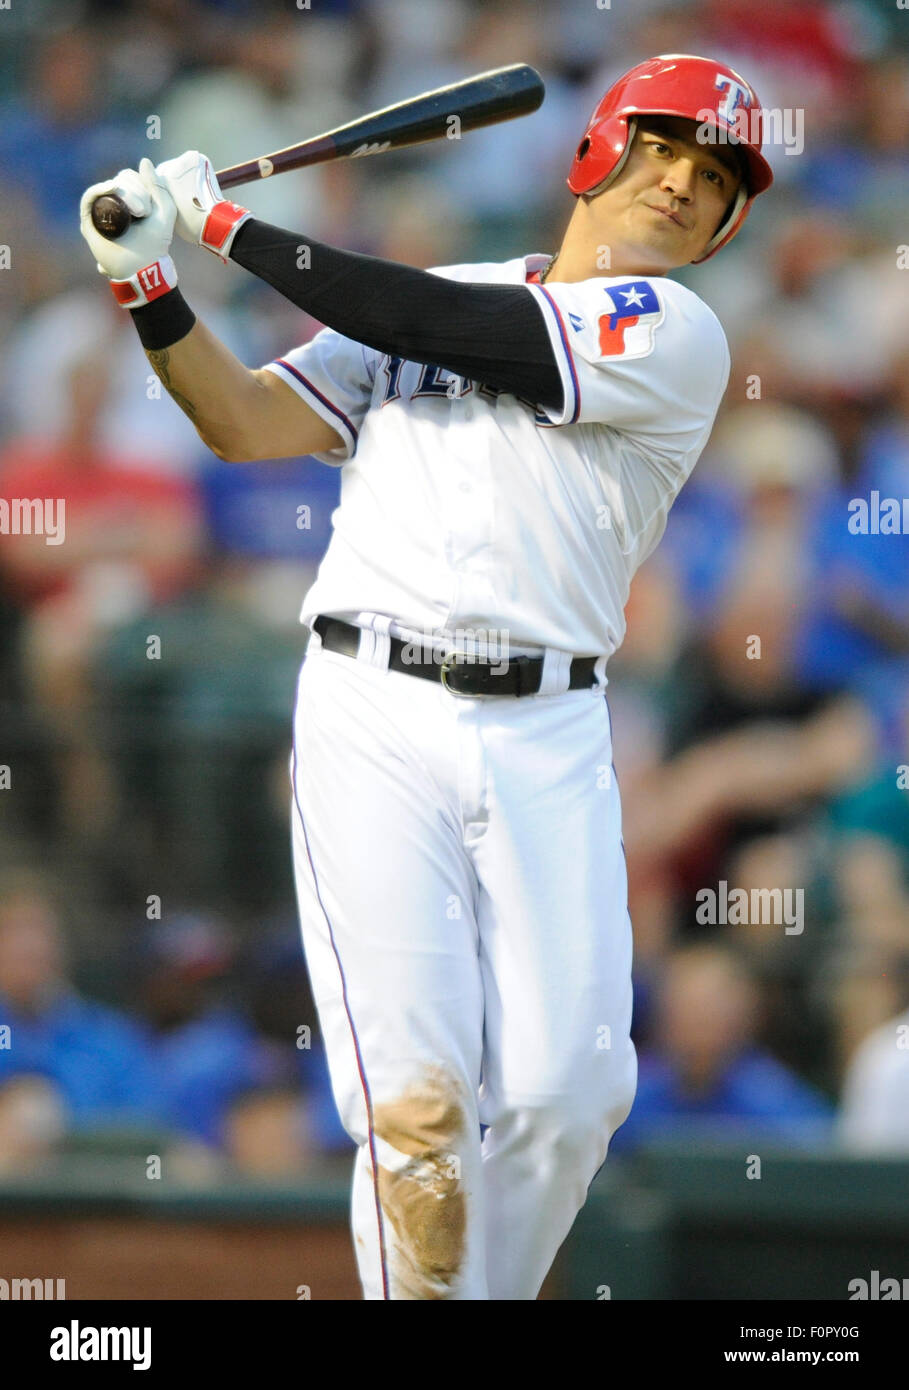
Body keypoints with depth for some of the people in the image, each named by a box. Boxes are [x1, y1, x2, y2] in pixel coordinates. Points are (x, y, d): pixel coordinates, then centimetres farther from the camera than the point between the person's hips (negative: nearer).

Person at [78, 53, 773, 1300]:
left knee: (567, 1093, -8)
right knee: (417, 1100, -12)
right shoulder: (434, 295, 16)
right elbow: (251, 425, 12)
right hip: (375, 719, 1)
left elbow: (439, 331, -8)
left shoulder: (675, 335, 1)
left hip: (549, 741, -1)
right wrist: (151, 286, -3)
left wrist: (229, 223, -3)